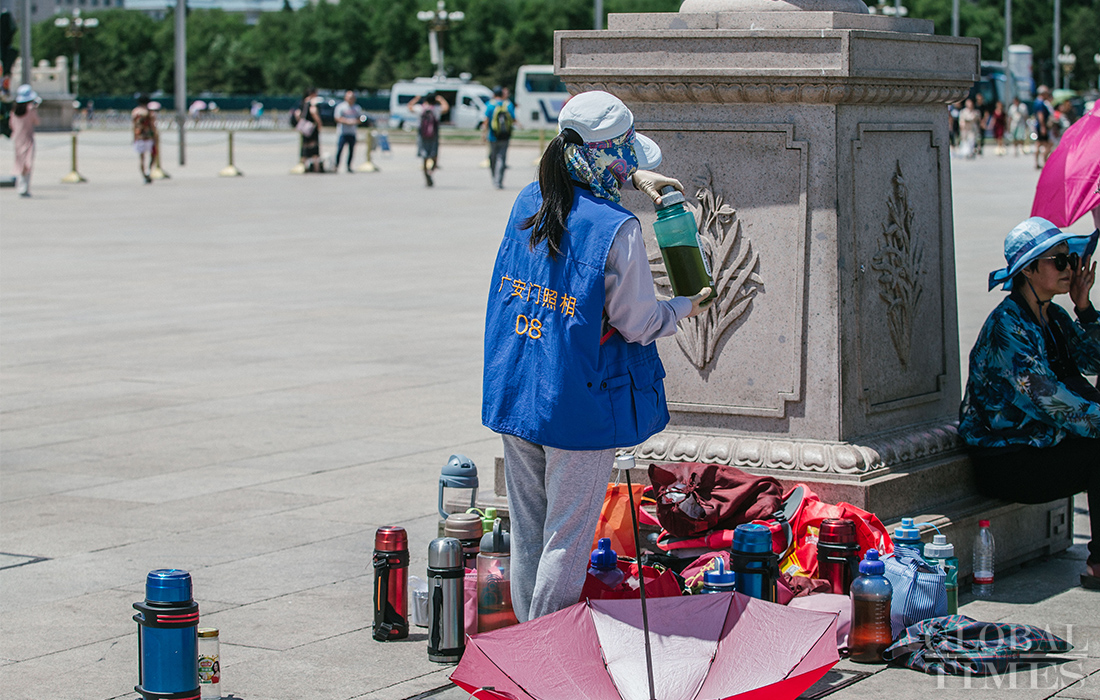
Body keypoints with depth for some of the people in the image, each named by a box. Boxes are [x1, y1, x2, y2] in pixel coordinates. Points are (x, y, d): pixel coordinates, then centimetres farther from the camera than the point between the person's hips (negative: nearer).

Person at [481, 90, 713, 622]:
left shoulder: (528, 203, 2)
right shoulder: (616, 229, -18)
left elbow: (579, 180, 29)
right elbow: (639, 323, -10)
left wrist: (633, 179, 26)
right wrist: (686, 307, 8)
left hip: (512, 395, 7)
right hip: (579, 405, -6)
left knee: (527, 532, 17)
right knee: (567, 538, 4)